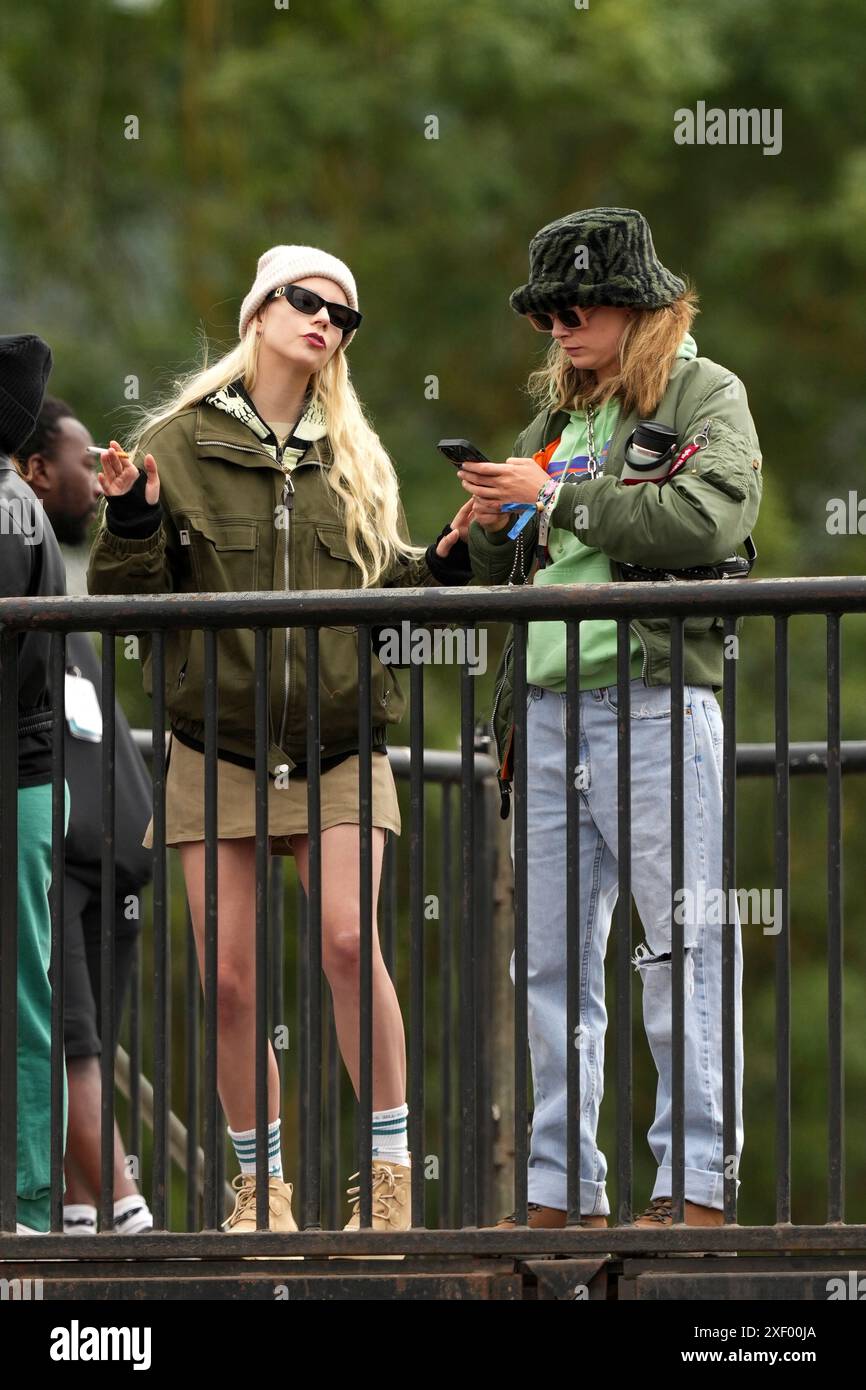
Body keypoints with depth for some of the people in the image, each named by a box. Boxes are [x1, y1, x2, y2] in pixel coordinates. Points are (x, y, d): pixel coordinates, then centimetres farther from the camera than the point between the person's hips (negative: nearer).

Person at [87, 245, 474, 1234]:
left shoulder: (356, 463, 12)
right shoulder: (178, 445, 4)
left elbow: (383, 588, 15)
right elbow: (125, 597, 1)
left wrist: (443, 561, -2)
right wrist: (132, 523, -17)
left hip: (339, 749, 1)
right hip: (218, 746, -1)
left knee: (347, 940, -18)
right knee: (230, 979, -2)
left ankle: (391, 1163, -10)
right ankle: (260, 1183, 10)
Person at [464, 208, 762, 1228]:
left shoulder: (705, 398, 2)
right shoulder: (557, 419, 22)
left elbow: (706, 519, -18)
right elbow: (507, 579, 26)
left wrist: (556, 498, -12)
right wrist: (491, 527, 3)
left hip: (656, 700, -7)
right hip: (548, 709, 7)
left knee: (683, 949, -8)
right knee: (551, 958, 6)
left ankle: (697, 1178, -8)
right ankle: (562, 1186, 9)